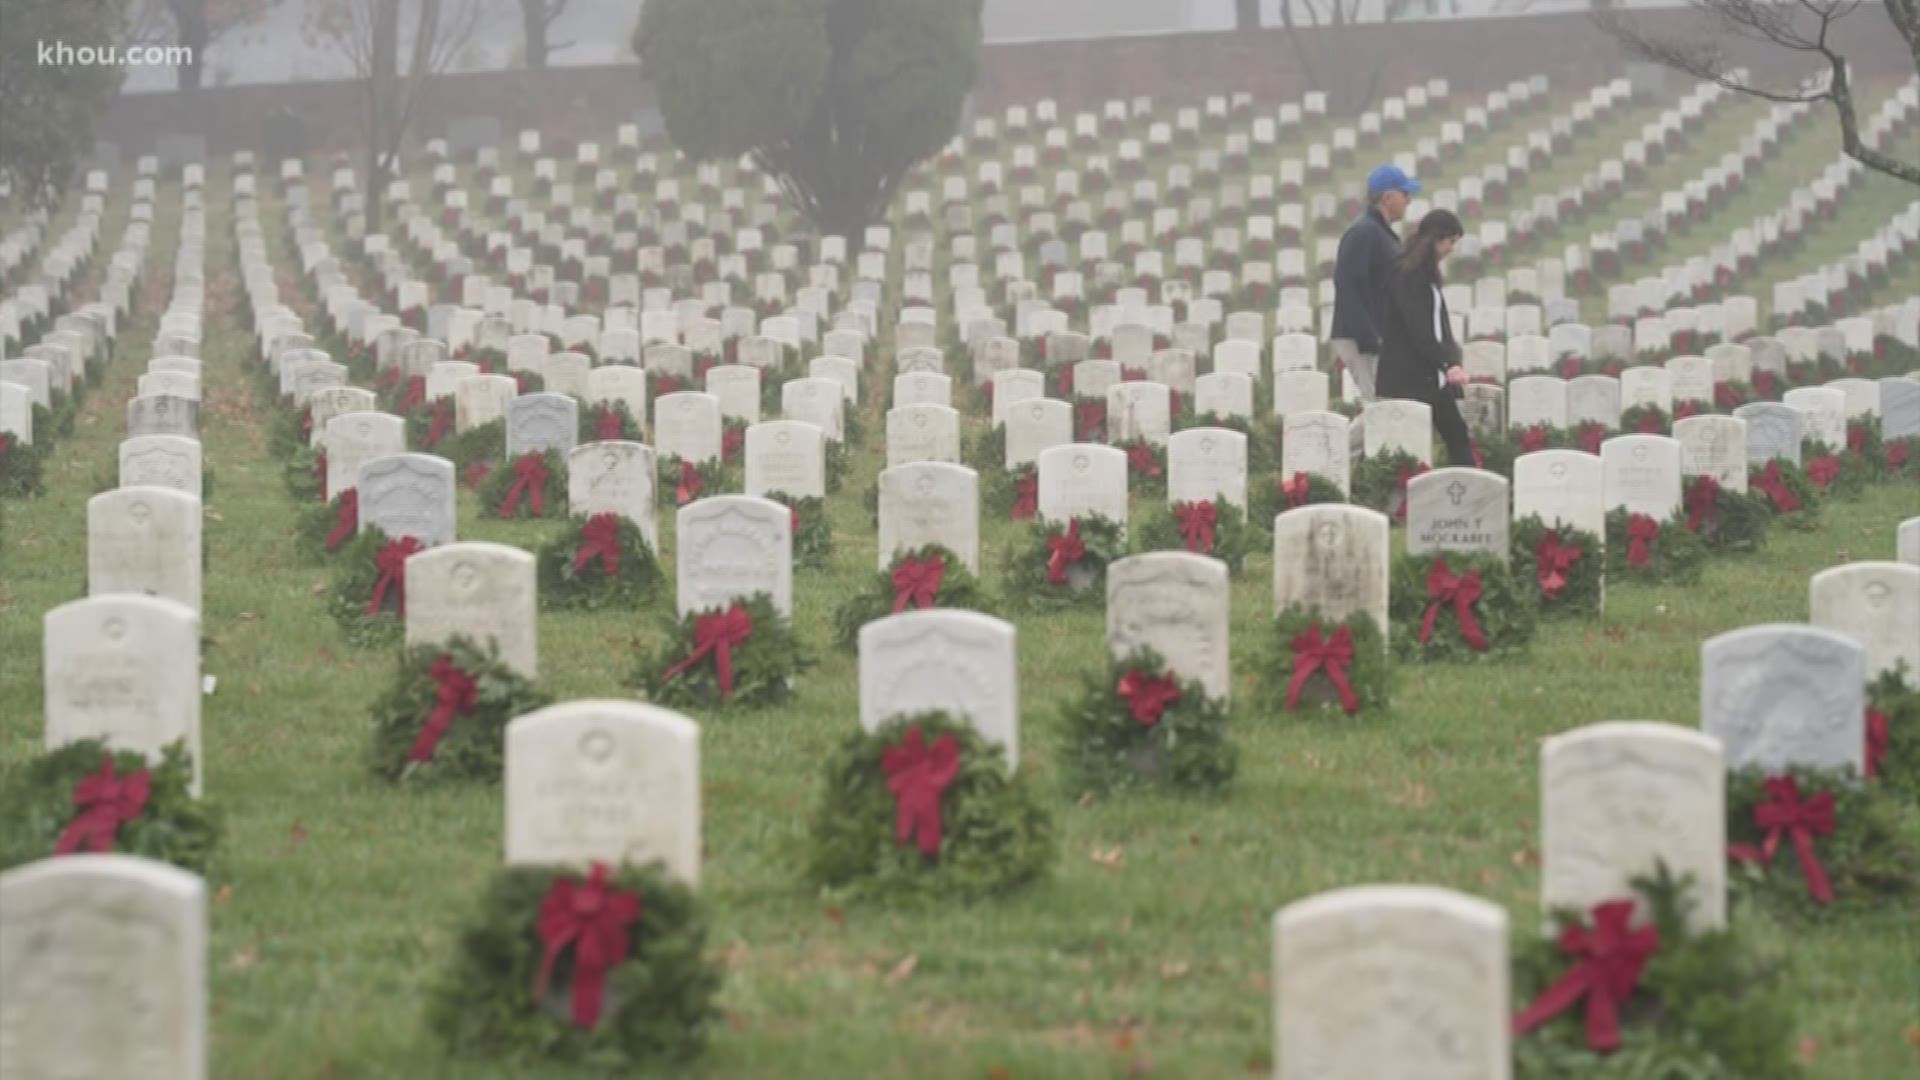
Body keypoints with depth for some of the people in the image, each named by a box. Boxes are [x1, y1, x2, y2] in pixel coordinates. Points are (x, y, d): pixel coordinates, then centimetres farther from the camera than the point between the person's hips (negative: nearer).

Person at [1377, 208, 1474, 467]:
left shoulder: (1425, 272, 17)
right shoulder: (1405, 273, -11)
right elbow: (1417, 327, -18)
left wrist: (1451, 362, 8)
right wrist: (1446, 364, -22)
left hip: (1433, 376, 9)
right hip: (1408, 376, -9)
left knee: (1457, 435, 3)